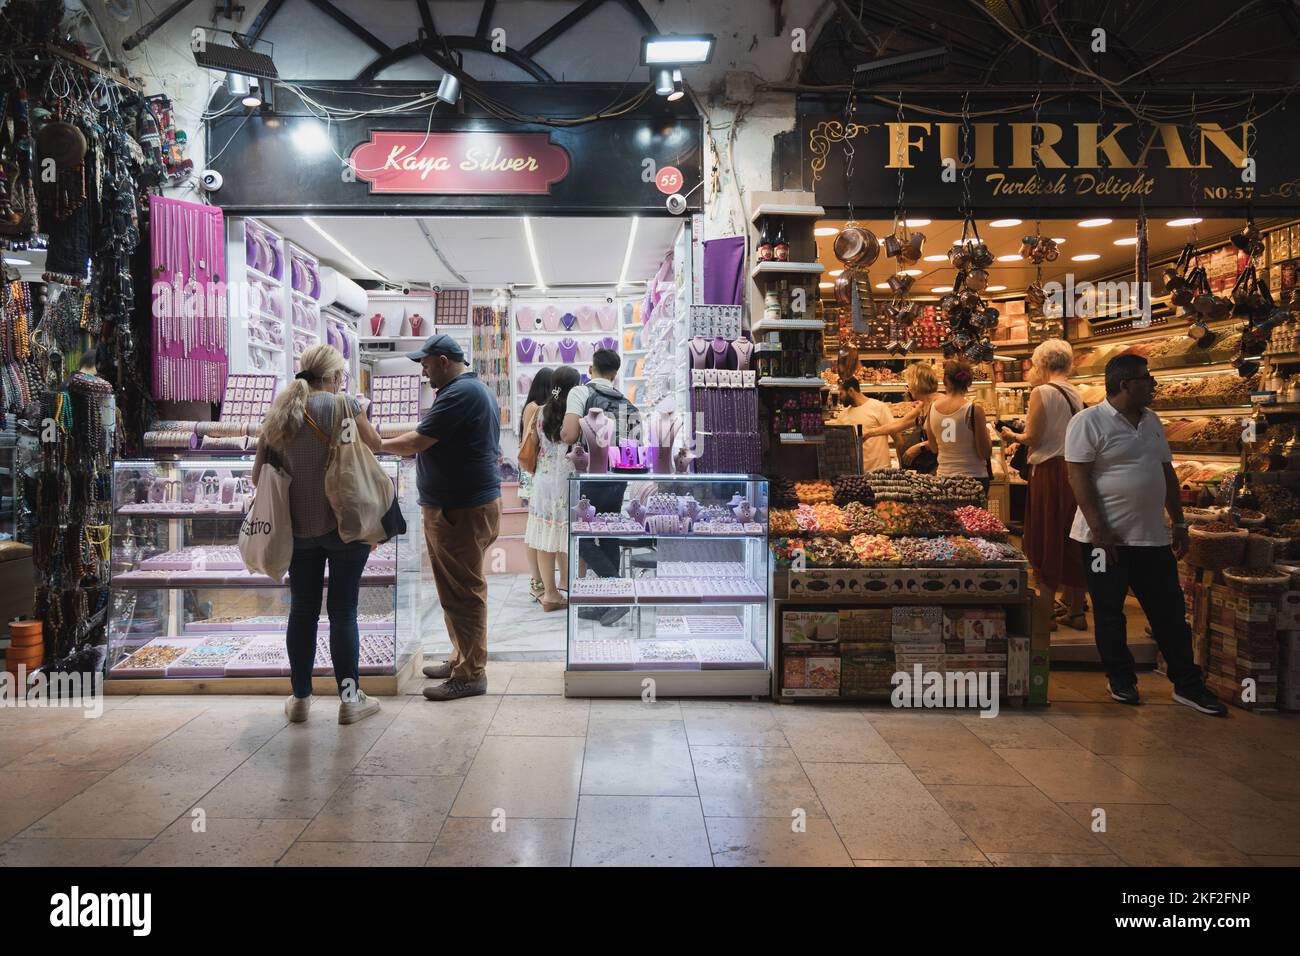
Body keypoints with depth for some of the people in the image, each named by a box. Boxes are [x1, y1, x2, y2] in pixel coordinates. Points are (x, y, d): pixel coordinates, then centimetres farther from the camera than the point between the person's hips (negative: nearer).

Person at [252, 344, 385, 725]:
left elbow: (258, 475, 6)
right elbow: (374, 445, 1)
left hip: (298, 528, 4)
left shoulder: (277, 414, 4)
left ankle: (300, 697, 22)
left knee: (302, 610, 13)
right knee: (343, 610, 3)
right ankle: (350, 698, 11)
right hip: (345, 524, -4)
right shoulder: (345, 405, -10)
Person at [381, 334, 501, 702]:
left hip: (461, 509, -11)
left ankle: (470, 675, 4)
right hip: (466, 504, 11)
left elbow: (417, 441, -18)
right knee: (457, 588, 17)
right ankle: (462, 659, 27)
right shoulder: (477, 389, 17)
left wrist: (376, 445, -4)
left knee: (463, 592, -4)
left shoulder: (460, 393, -17)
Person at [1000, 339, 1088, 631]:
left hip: (1050, 470, -7)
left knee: (1045, 540, 2)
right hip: (1076, 469, 7)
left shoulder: (1041, 393, -10)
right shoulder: (1076, 395, 11)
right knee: (1072, 539, 12)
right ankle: (1075, 610, 19)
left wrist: (1012, 435, 6)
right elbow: (1065, 433, 15)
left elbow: (1033, 438, -13)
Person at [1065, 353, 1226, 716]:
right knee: (1110, 612, 6)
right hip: (1106, 538, -6)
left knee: (1170, 613, 9)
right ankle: (1121, 679, 21)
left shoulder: (1152, 421, 13)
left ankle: (1188, 685, 18)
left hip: (1153, 537, 7)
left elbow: (1167, 474, 17)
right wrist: (1099, 529, -19)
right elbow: (1078, 477, -15)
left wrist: (1179, 523, 14)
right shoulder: (1088, 422, -10)